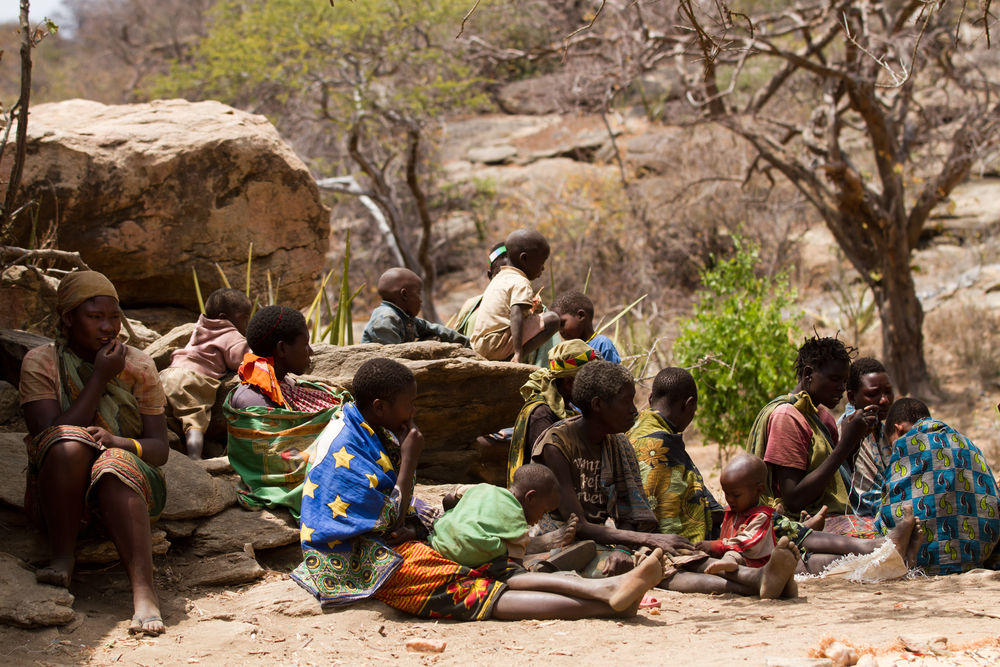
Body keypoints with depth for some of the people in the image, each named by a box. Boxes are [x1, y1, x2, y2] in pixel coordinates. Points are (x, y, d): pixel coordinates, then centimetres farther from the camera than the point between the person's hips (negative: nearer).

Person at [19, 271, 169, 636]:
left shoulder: (138, 366, 2)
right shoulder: (40, 363, -2)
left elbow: (160, 449, -3)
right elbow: (52, 437, -15)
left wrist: (120, 443, -25)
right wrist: (100, 379, -17)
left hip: (127, 488, 1)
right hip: (58, 495, 0)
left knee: (114, 467, -36)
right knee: (69, 446, -32)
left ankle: (144, 590, -50)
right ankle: (63, 558, -22)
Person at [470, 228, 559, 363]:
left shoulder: (500, 278, 20)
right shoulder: (521, 283, -9)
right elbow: (516, 315, -24)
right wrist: (518, 353, -32)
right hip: (497, 345, -9)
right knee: (552, 319, -14)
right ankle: (510, 361, -19)